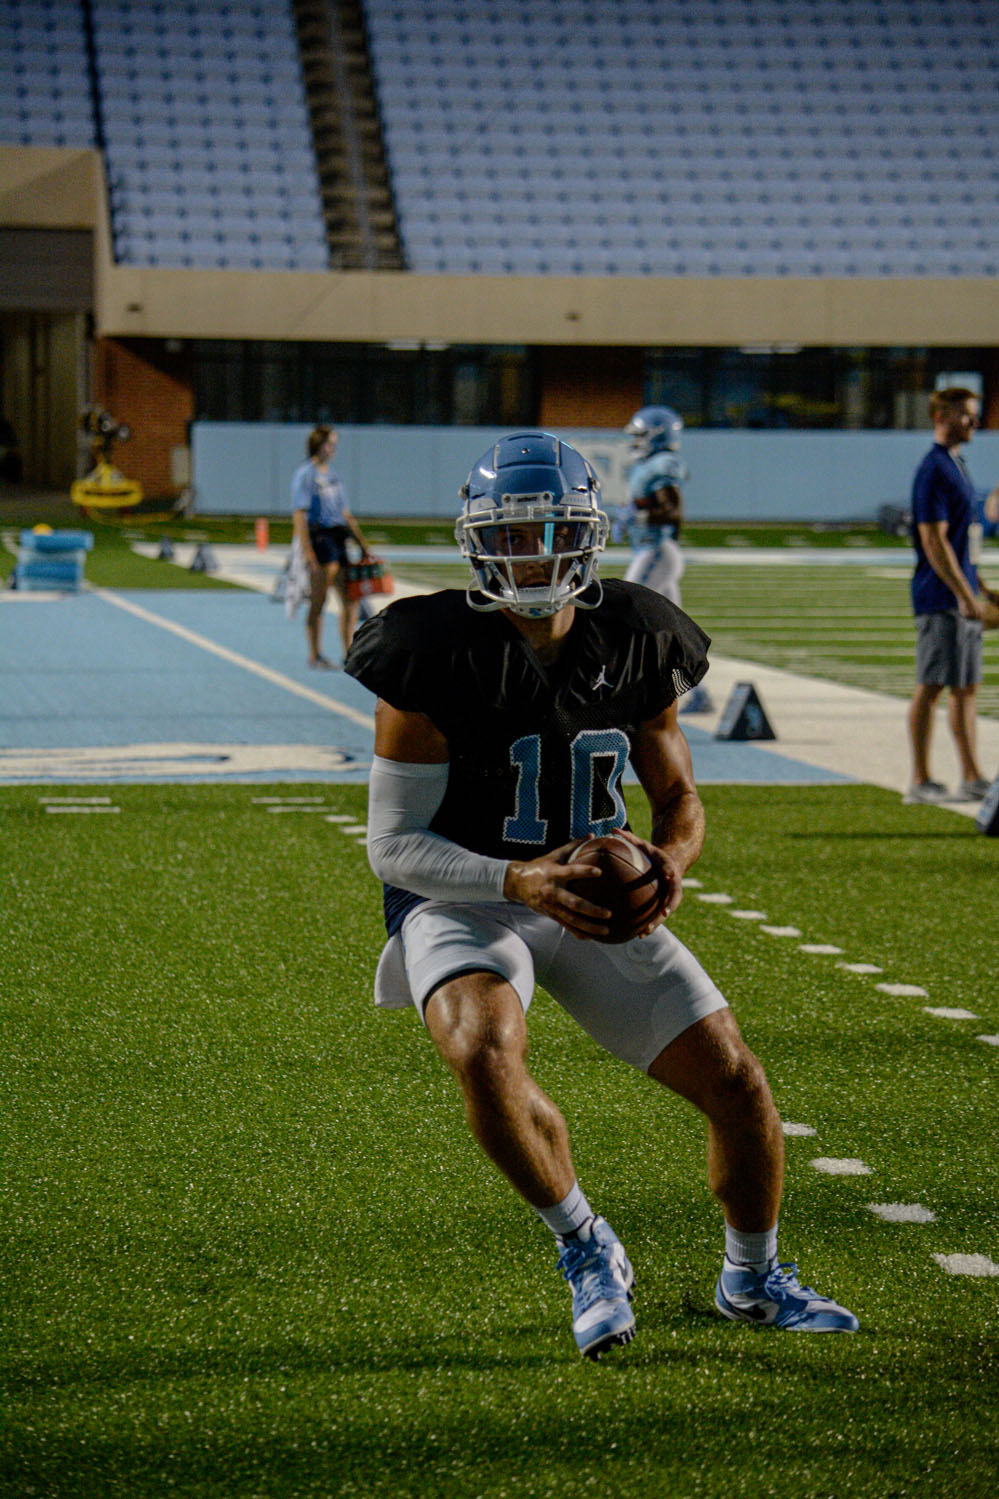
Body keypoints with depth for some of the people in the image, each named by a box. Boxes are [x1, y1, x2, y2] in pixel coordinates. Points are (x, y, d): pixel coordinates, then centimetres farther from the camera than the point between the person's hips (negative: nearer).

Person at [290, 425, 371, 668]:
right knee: (318, 600, -5)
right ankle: (315, 655, 1)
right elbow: (299, 514, -12)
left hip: (338, 537, 8)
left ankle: (348, 653, 10)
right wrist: (307, 552, -19)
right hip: (319, 537, -8)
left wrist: (362, 544, 21)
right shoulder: (305, 475, -5)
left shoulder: (332, 474, 18)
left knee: (351, 599, 5)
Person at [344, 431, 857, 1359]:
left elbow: (678, 798, 11)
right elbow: (393, 845, -15)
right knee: (485, 1053, -35)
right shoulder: (438, 659, -17)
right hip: (460, 902, -4)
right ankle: (585, 1249, -7)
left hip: (596, 899, 4)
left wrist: (671, 857, -14)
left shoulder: (632, 647, -3)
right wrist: (522, 880, -30)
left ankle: (751, 1279, 27)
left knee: (735, 1082, -3)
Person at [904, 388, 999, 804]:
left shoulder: (957, 466, 17)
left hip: (963, 599, 10)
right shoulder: (934, 471, -14)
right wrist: (966, 596, -20)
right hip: (941, 599, -10)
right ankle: (920, 782, -1)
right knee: (930, 688, -5)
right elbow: (934, 542, -19)